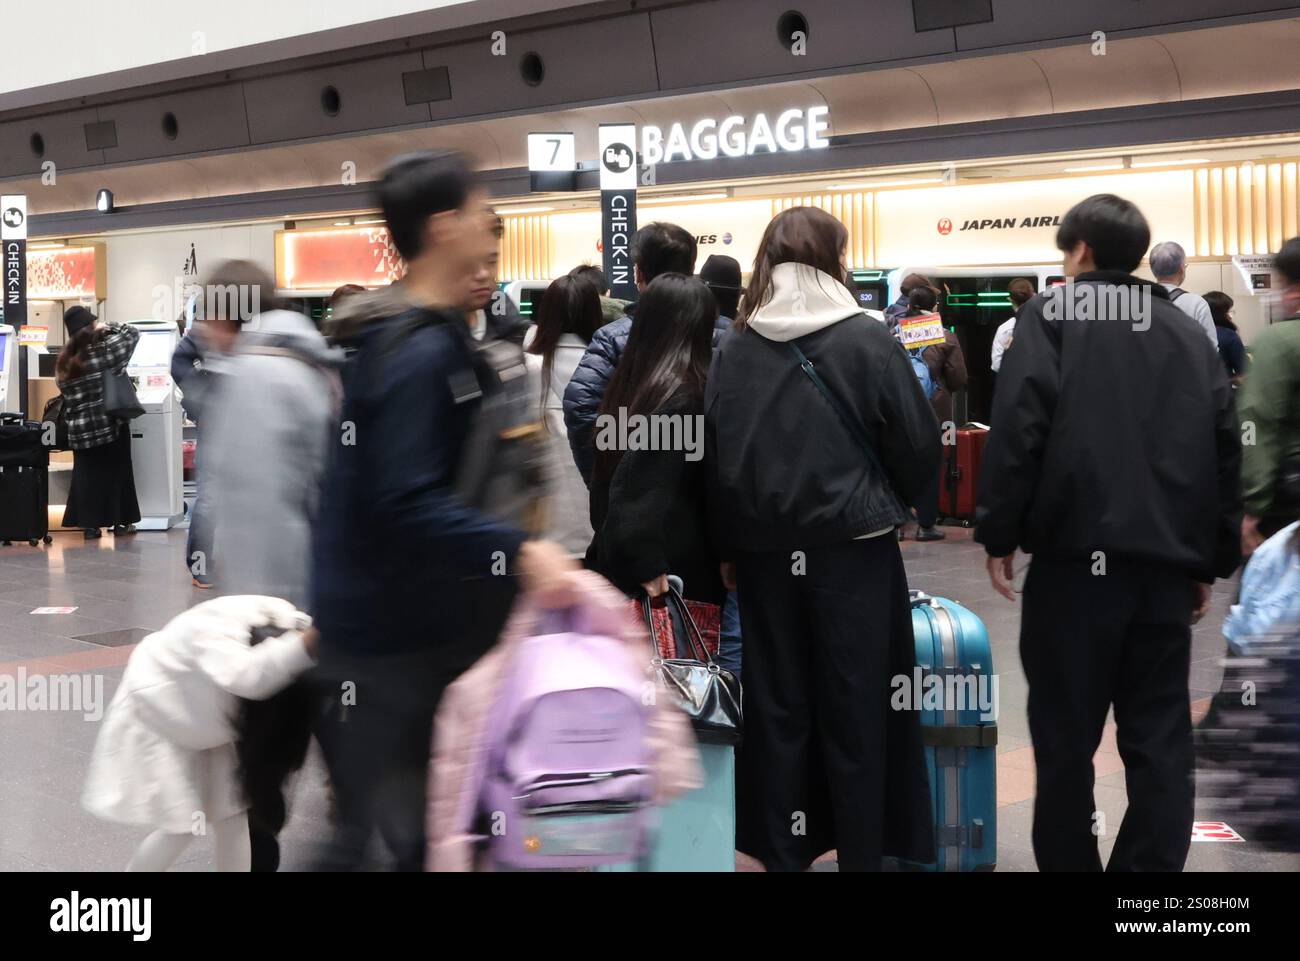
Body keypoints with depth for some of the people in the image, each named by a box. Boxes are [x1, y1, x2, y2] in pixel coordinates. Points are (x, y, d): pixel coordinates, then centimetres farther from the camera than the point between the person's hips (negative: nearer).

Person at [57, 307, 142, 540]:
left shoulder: (64, 362, 3)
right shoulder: (105, 350, -11)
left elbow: (66, 396, 8)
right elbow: (133, 333, -3)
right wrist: (106, 328, 3)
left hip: (79, 427, 3)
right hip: (110, 423, -3)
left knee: (86, 473, 10)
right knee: (116, 471, 9)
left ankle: (89, 523, 7)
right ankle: (120, 521, 15)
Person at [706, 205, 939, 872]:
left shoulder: (734, 348, -1)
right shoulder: (867, 340, -8)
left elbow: (715, 455, 2)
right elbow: (918, 446, -5)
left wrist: (729, 547, 12)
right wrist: (891, 503, 14)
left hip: (764, 550, 3)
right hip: (852, 544, -3)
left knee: (777, 706, 11)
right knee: (854, 712, 6)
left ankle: (784, 852, 18)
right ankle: (860, 852, 13)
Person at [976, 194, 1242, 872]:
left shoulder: (1051, 315, 1)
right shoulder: (1188, 332, 16)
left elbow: (1018, 428, -11)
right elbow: (1225, 449, 14)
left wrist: (998, 534, -5)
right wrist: (1212, 561, 17)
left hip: (1078, 552, -4)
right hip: (1167, 560, 4)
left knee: (1066, 732, 6)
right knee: (1160, 735, 8)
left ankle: (1068, 862, 13)